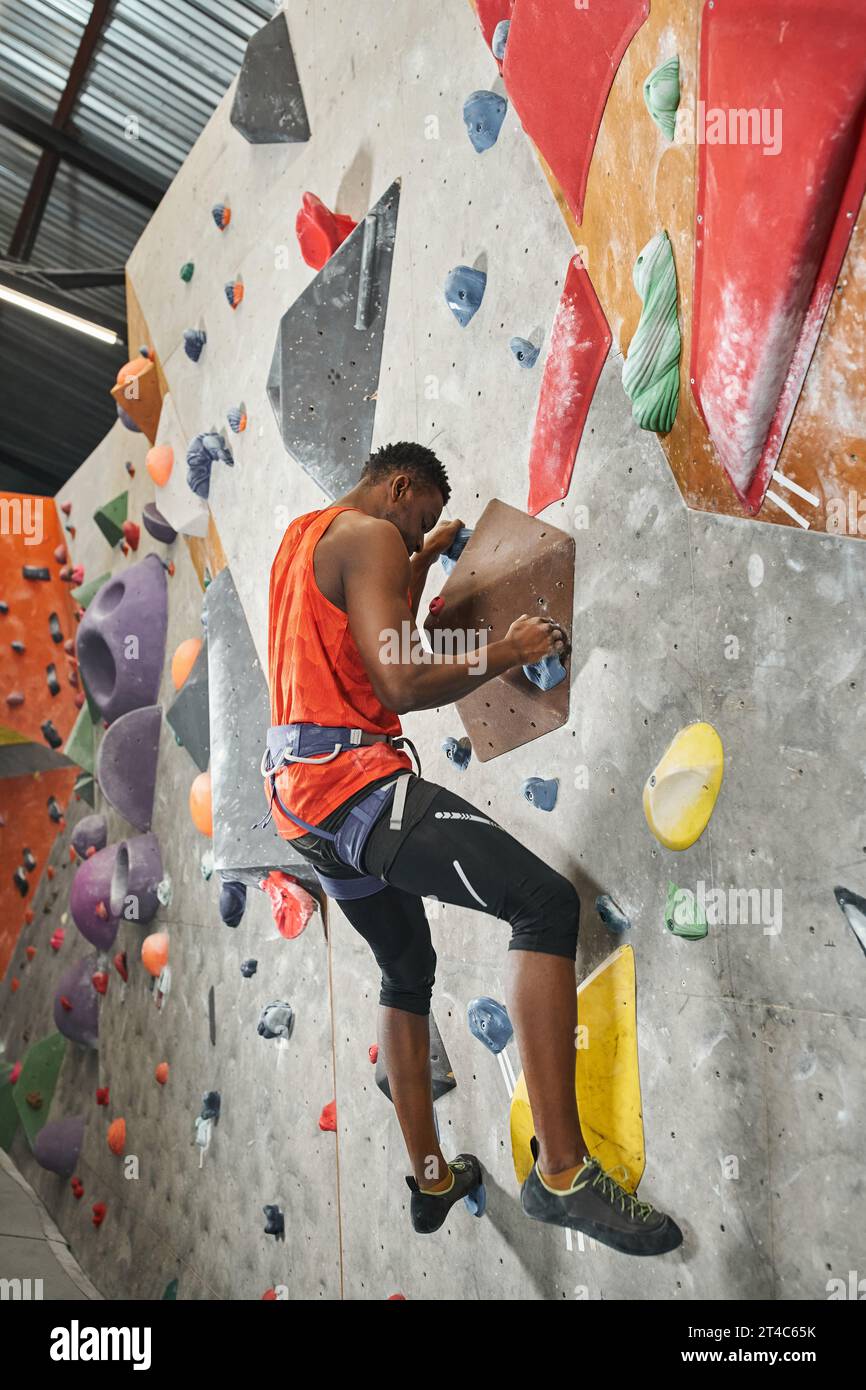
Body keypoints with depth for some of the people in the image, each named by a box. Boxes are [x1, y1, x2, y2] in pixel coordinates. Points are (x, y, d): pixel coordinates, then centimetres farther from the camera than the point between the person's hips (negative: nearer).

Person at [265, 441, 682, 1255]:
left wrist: (423, 561, 36)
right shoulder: (371, 534, -7)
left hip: (298, 794, 11)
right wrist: (506, 651, -7)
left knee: (407, 970, 23)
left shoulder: (304, 536, 22)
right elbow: (402, 682, -19)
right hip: (355, 781, -11)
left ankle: (430, 1179, 31)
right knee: (548, 903, -17)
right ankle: (561, 1171, -17)